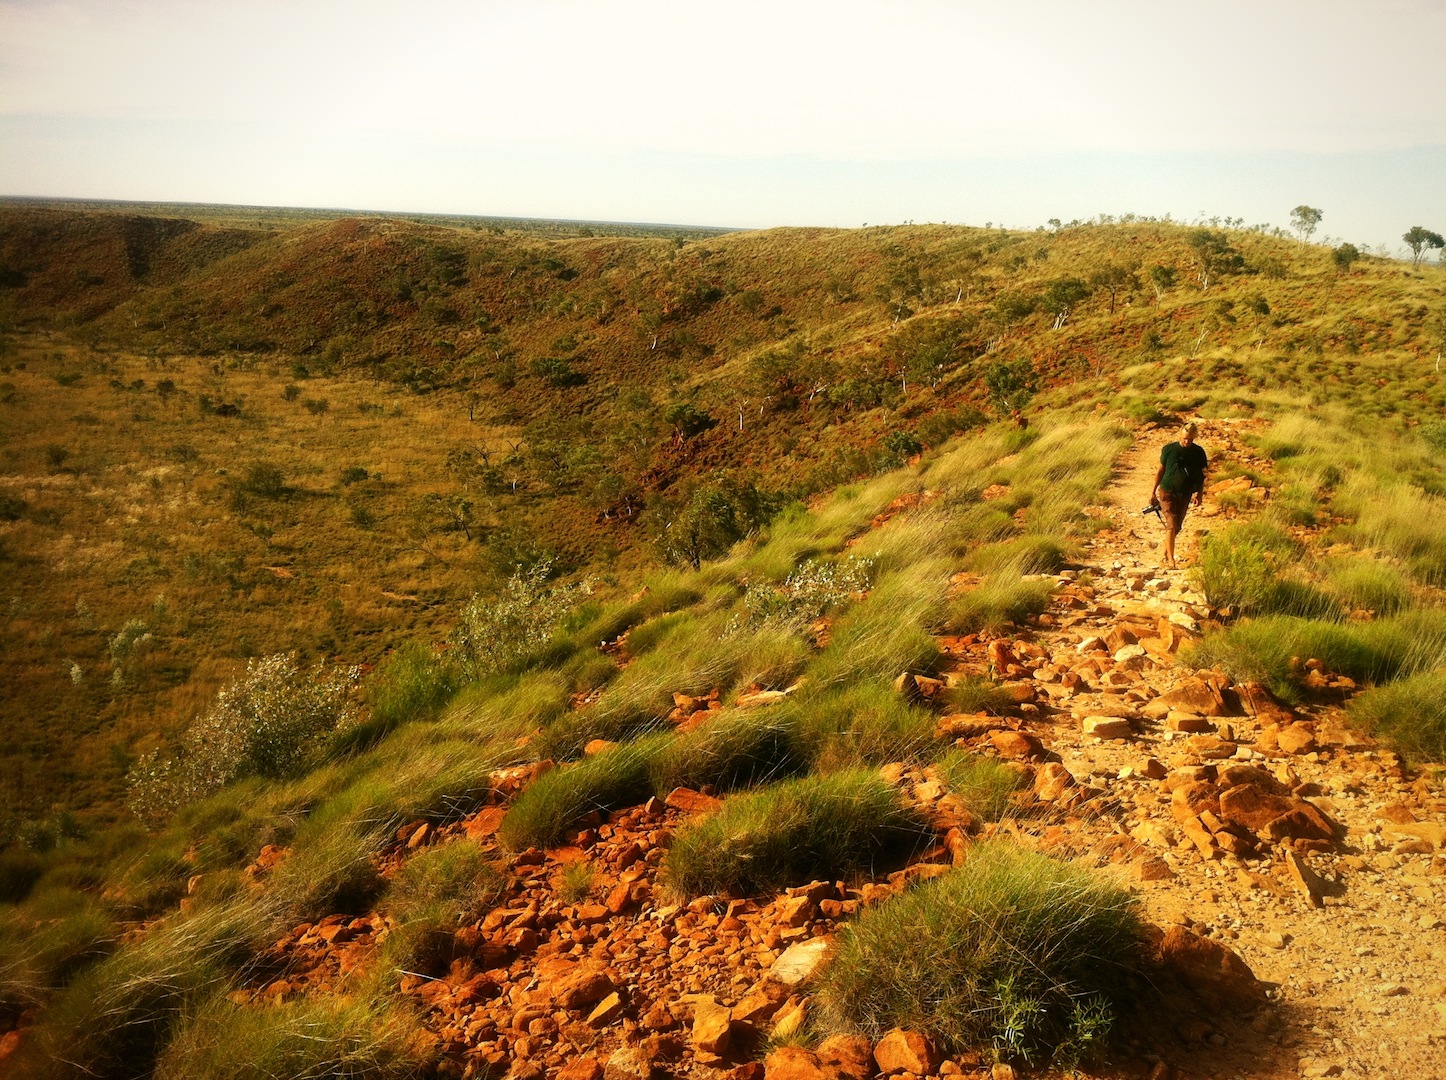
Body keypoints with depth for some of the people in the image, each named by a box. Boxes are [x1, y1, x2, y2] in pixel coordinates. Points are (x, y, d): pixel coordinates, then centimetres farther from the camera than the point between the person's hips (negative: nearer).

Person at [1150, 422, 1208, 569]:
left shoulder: (1198, 452, 0)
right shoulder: (1169, 449, -5)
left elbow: (1201, 475, 9)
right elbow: (1160, 470, 4)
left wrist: (1200, 493, 2)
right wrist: (1153, 491, 5)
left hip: (1185, 495, 3)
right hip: (1167, 492, -3)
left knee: (1177, 527, 9)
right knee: (1171, 525, -13)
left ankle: (1166, 553, 27)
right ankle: (1170, 559, -14)